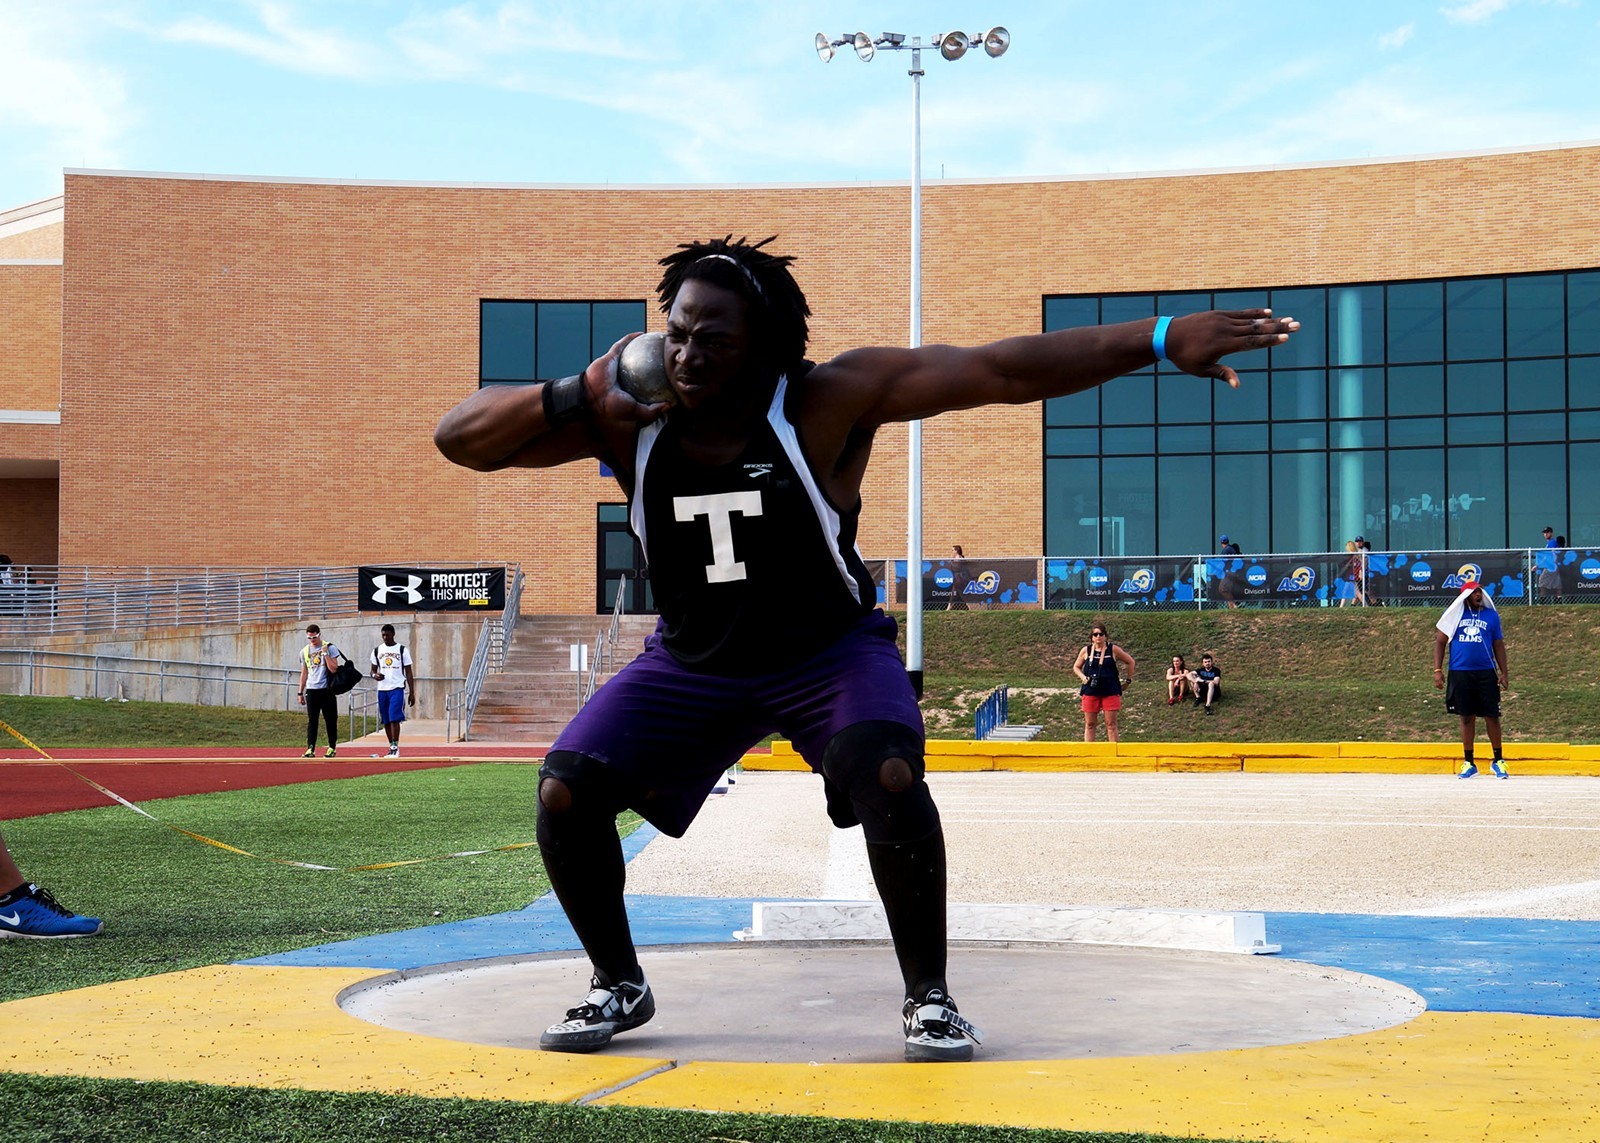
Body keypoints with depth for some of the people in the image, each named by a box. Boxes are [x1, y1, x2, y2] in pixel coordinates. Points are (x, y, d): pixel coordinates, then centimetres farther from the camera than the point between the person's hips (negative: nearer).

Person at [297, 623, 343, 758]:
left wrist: (325, 654, -14)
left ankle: (332, 748, 11)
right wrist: (300, 693, 16)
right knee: (311, 720, -2)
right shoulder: (304, 651, 11)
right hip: (311, 690, 3)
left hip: (327, 689, -3)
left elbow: (334, 669, -8)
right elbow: (304, 673, 18)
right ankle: (310, 748, -3)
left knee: (331, 720, 2)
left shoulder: (329, 648, -1)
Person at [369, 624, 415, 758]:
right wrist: (375, 675, -10)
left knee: (394, 719, -14)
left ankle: (395, 747, -12)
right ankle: (392, 748, 13)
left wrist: (412, 693, -3)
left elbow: (409, 673, 2)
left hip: (397, 688, -4)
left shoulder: (402, 650, 0)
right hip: (382, 689, 4)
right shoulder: (377, 650, 10)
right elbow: (373, 670, 16)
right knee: (386, 721, 6)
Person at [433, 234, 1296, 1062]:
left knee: (887, 775, -31)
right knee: (565, 793, -13)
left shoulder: (829, 401, -24)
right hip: (693, 662, 3)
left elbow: (1001, 371, -29)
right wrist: (576, 396, -31)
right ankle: (618, 986, 12)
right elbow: (458, 438, -14)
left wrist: (1160, 339, -35)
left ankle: (928, 998, -8)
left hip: (831, 650, -3)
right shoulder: (626, 418, -16)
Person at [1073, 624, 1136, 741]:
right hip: (1090, 691, 2)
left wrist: (1129, 679, 8)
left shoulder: (1113, 650, -1)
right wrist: (1083, 677, -3)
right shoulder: (1086, 651, 4)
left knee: (1111, 724, -1)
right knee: (1089, 724, 4)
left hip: (1110, 692, -2)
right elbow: (1076, 667, 16)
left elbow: (1130, 662, 10)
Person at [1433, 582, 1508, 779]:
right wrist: (1437, 670, -2)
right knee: (1467, 717, 5)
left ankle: (1498, 761, 11)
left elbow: (1499, 646, 11)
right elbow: (1440, 641, 6)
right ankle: (1468, 763, 12)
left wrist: (1503, 673, 3)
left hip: (1486, 673, 0)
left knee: (1491, 716, -1)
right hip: (1460, 673, 0)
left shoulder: (1491, 615, 8)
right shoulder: (1454, 614, 6)